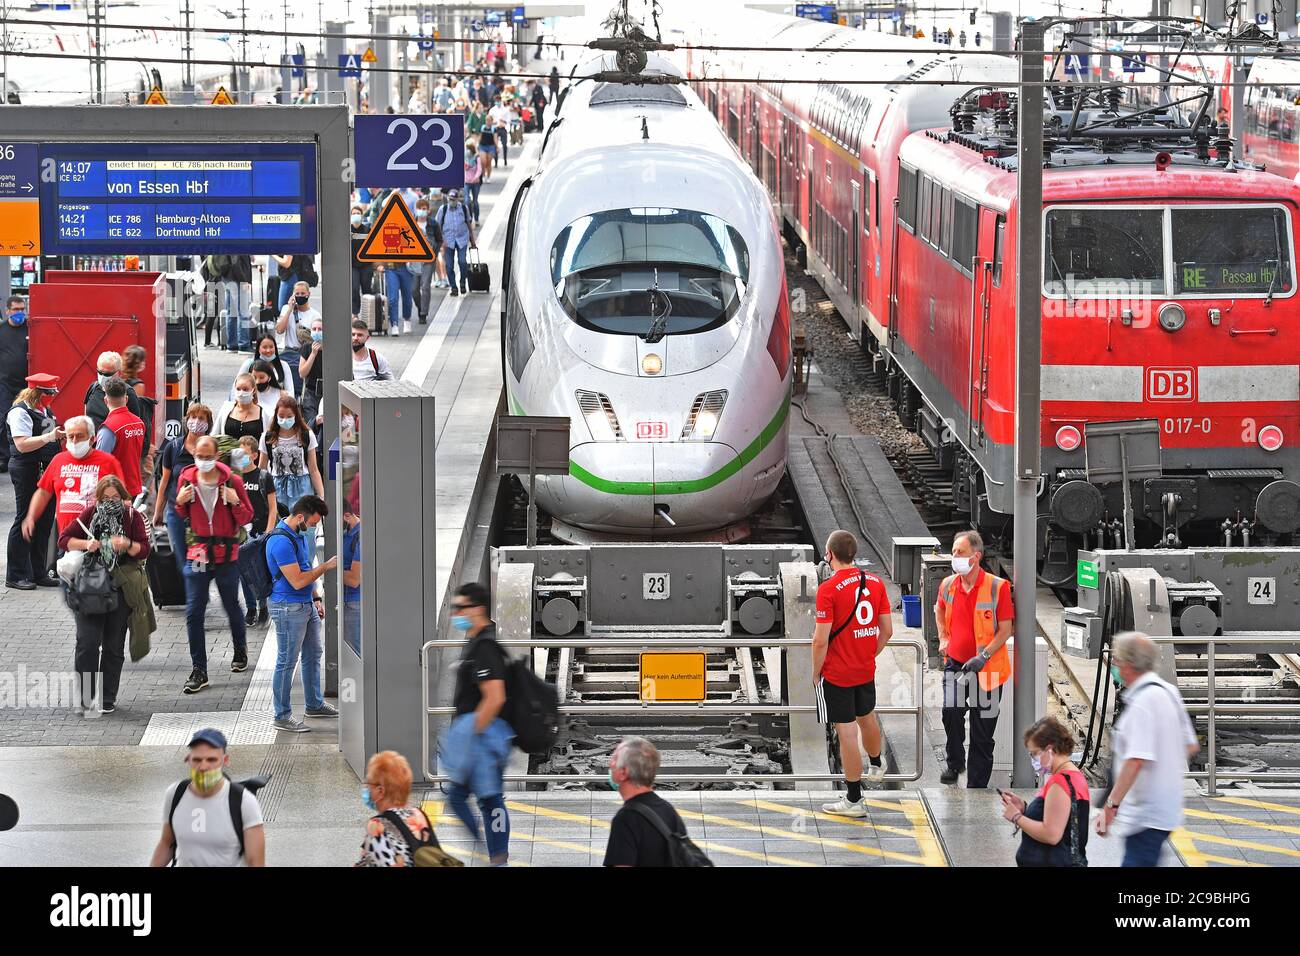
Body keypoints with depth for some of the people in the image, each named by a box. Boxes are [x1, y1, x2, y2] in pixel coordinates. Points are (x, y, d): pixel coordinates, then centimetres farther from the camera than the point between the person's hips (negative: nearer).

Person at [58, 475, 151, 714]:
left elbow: (144, 550, -2)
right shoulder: (90, 513, 2)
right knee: (87, 642, -10)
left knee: (114, 645, 7)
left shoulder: (132, 516, 1)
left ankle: (108, 697, 17)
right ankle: (85, 696, -1)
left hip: (121, 588, 1)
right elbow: (64, 540, 3)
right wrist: (87, 544, -15)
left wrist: (127, 545, -22)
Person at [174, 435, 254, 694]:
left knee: (232, 606, 15)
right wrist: (180, 502, -7)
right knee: (194, 612, -5)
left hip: (226, 555, -2)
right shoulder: (186, 479, 1)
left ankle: (240, 650, 41)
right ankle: (199, 671, 0)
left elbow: (247, 518, -1)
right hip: (197, 554, 2)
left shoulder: (232, 481, -7)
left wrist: (235, 503, -21)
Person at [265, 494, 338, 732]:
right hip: (288, 607, -10)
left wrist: (316, 599, 18)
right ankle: (282, 717, 2)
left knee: (313, 655, 20)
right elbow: (297, 581, -25)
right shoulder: (281, 541, -23)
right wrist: (325, 567, -16)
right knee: (287, 662, -4)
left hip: (306, 605, 10)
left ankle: (315, 704, 35)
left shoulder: (298, 535, 11)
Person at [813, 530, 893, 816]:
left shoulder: (828, 589, -19)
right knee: (867, 718, 28)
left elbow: (821, 640, -19)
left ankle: (854, 800, 5)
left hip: (836, 674, -6)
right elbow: (887, 631, 4)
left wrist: (815, 672, -5)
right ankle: (876, 766, 53)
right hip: (866, 671, 6)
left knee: (847, 732, -1)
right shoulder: (875, 582, -1)